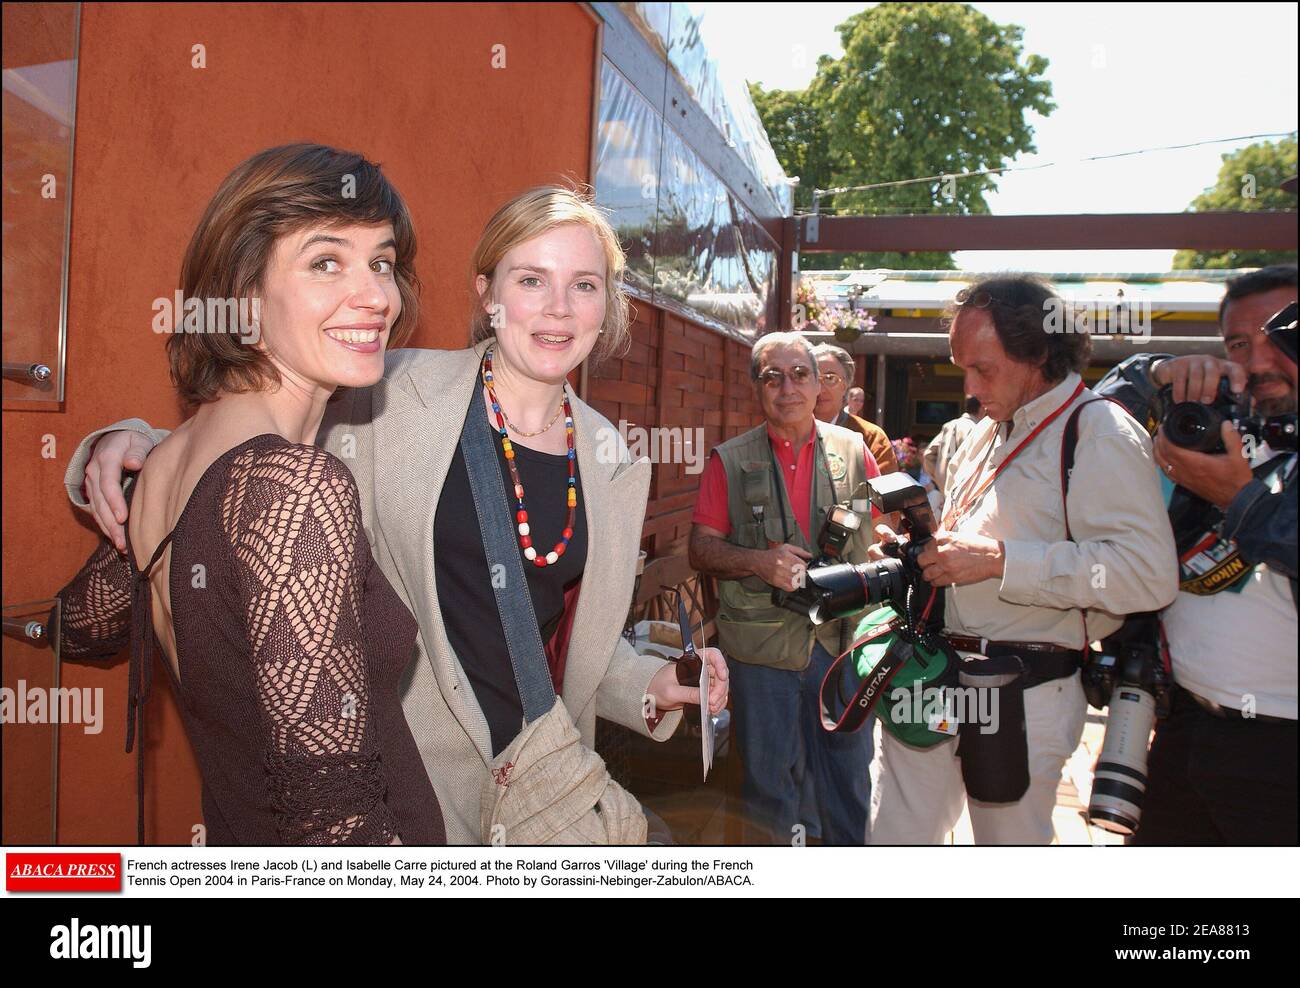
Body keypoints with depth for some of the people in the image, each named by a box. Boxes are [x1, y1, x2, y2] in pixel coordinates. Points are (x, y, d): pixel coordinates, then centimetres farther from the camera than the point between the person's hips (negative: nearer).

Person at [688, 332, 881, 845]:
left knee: (849, 773, 12)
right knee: (768, 778, 11)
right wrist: (759, 561, -16)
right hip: (761, 645, -1)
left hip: (842, 636, 1)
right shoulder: (730, 461, 1)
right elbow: (701, 549, 1)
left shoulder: (854, 451, 5)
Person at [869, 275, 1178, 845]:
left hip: (1024, 694, -7)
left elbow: (1148, 572, -24)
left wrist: (998, 560, -23)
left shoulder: (1100, 433, -10)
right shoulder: (987, 432, 17)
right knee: (892, 838, 12)